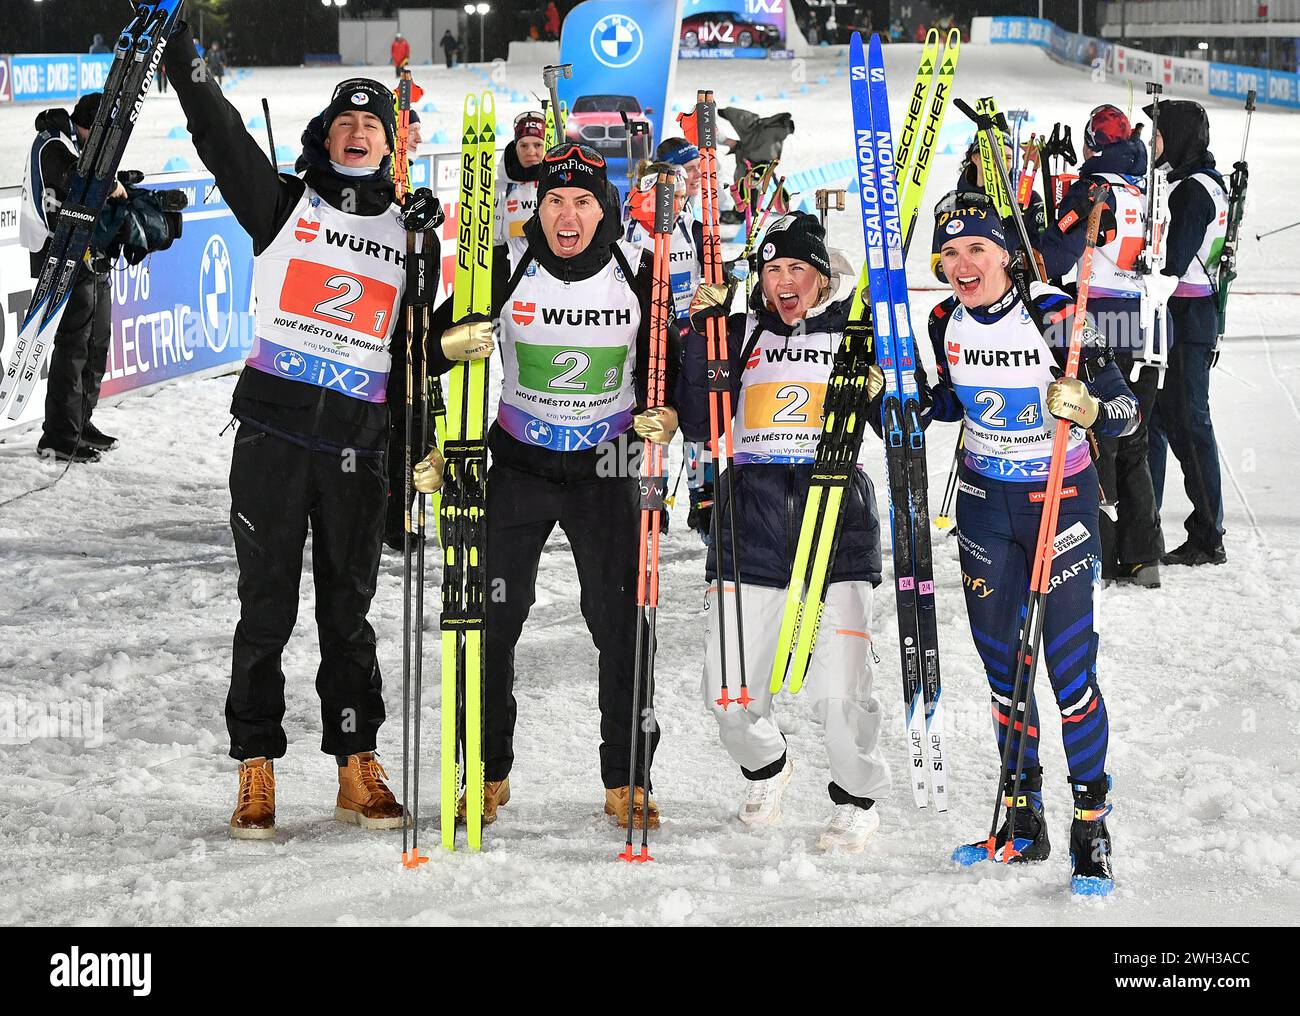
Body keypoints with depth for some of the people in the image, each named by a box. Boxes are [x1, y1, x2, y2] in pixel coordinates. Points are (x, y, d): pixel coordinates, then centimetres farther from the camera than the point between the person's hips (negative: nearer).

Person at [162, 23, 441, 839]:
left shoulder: (406, 234, 12)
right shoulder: (282, 203, 6)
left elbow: (416, 348, 15)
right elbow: (220, 134, -6)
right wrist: (181, 51, -17)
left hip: (359, 441, 2)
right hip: (273, 426, -2)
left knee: (348, 609, 8)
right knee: (267, 606, 0)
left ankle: (358, 770, 13)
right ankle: (257, 771, 4)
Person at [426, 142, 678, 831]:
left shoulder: (639, 273, -8)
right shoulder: (507, 268, -9)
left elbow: (663, 357, 6)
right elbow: (434, 346, -2)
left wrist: (661, 412, -12)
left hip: (606, 466, 0)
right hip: (519, 464, 0)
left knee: (621, 624, -4)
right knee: (492, 619, -1)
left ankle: (626, 781, 6)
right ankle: (488, 773, 14)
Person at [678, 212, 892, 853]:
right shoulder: (742, 332, 9)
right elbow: (700, 425, 2)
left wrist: (882, 394, -11)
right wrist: (703, 336, -6)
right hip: (752, 528, 2)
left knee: (840, 696, -11)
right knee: (729, 696, 0)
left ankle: (858, 797, 16)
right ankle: (764, 765, 33)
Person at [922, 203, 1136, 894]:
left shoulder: (1053, 315, -19)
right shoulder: (946, 322, -3)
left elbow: (1125, 412, -18)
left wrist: (1088, 409, -37)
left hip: (1060, 500, -5)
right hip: (985, 502, 5)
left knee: (1069, 668, -7)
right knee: (1002, 665, 9)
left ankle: (1092, 827, 6)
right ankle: (1024, 821, 21)